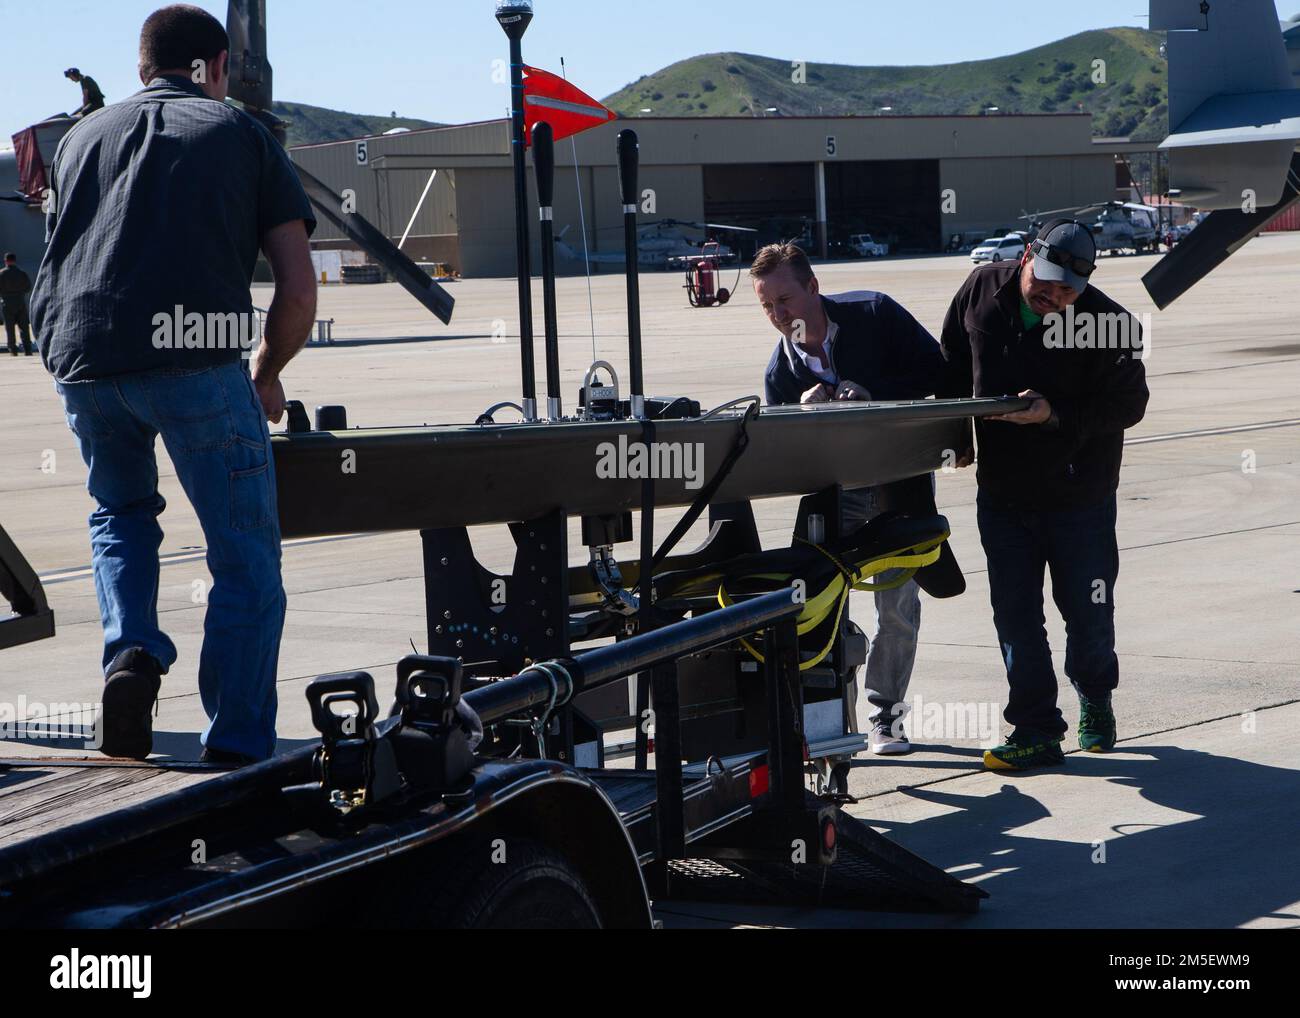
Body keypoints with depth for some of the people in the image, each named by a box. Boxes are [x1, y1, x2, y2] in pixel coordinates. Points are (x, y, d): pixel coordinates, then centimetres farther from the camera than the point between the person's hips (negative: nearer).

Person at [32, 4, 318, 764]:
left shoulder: (84, 137, 26)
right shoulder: (242, 133, 17)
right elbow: (299, 289, 11)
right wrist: (267, 376, 27)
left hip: (81, 358, 4)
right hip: (196, 356, -3)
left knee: (121, 513, 30)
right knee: (247, 564, 8)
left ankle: (130, 654, 6)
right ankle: (238, 756, 5)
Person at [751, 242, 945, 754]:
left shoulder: (874, 314, -10)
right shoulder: (780, 371, -5)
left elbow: (937, 371, -10)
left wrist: (872, 394, -22)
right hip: (836, 486, 2)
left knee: (898, 602, -1)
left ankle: (884, 712, 12)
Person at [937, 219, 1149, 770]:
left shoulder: (1106, 322, -16)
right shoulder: (982, 290, -3)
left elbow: (1128, 403, -15)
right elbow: (952, 367, 12)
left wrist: (1055, 414, -26)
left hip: (1079, 494, -3)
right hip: (1001, 492, 3)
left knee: (1088, 611, 9)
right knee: (1014, 612, 2)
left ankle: (1095, 700, 36)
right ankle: (1035, 730, 9)